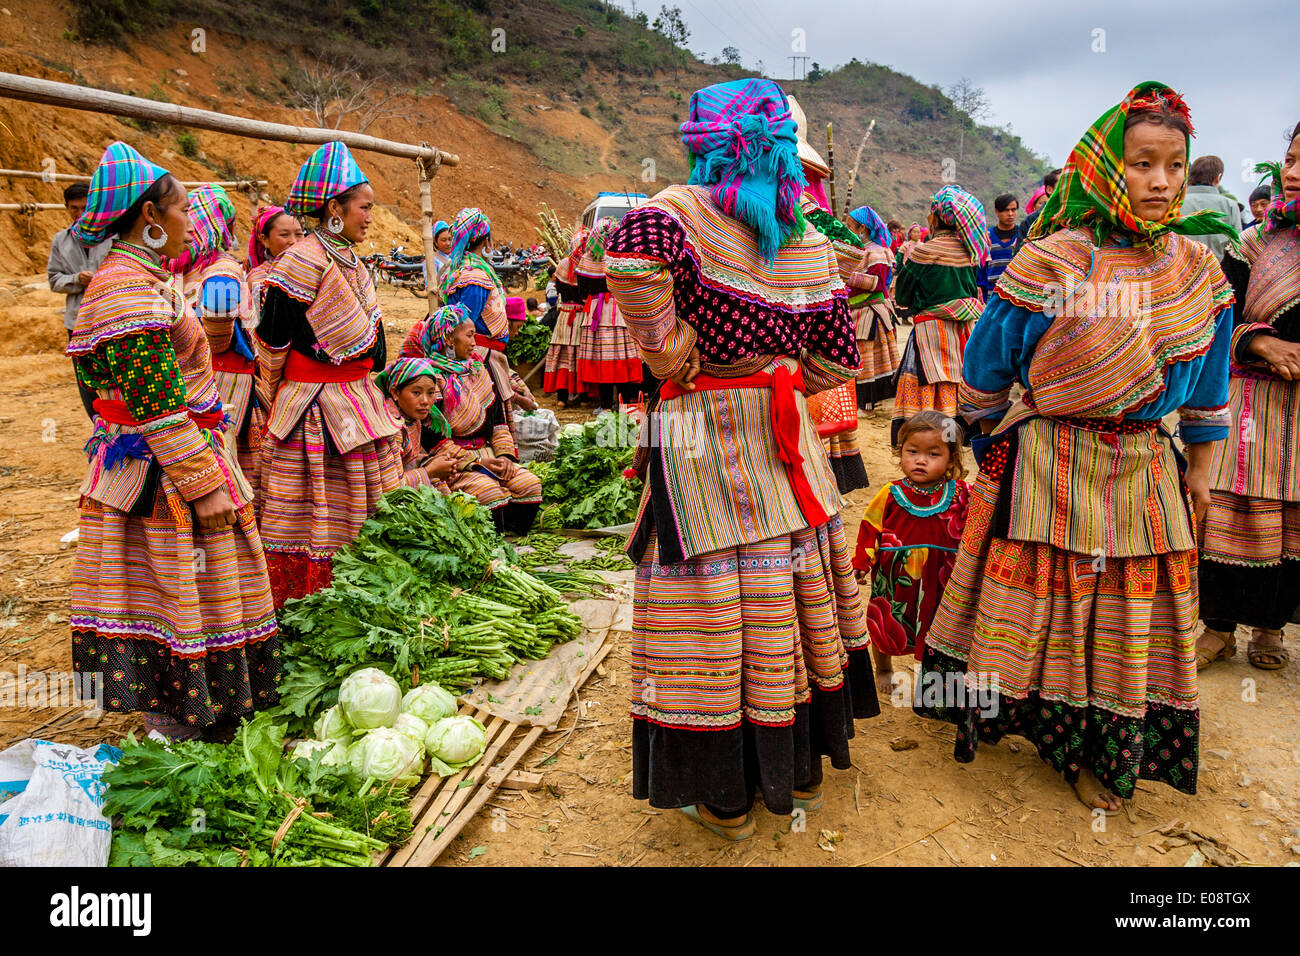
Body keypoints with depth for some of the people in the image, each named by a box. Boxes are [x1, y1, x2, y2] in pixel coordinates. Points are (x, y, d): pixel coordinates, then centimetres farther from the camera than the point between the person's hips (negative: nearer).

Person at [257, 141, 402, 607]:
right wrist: (281, 397, -3)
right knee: (309, 516, -1)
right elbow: (271, 341, -12)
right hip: (314, 406, -8)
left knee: (355, 508, 12)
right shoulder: (301, 262, -13)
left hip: (357, 399, 8)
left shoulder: (352, 263, 13)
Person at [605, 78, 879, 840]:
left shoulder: (685, 208, -9)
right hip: (785, 440, 6)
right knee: (796, 595, 18)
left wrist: (670, 352, -17)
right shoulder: (809, 242, 7)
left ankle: (726, 799, 19)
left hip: (702, 439, -6)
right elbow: (839, 357, 9)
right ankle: (805, 768, 36)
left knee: (712, 607, 4)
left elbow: (635, 251, -31)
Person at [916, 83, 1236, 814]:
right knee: (1037, 597, 7)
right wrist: (998, 435, 7)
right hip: (1045, 468, -4)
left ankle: (1099, 754, 31)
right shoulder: (1049, 261, -11)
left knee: (1127, 615, 12)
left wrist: (1200, 465, 13)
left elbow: (1208, 383, 12)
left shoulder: (1199, 269, 2)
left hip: (1145, 471, 4)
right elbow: (987, 368, -2)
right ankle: (993, 712, 30)